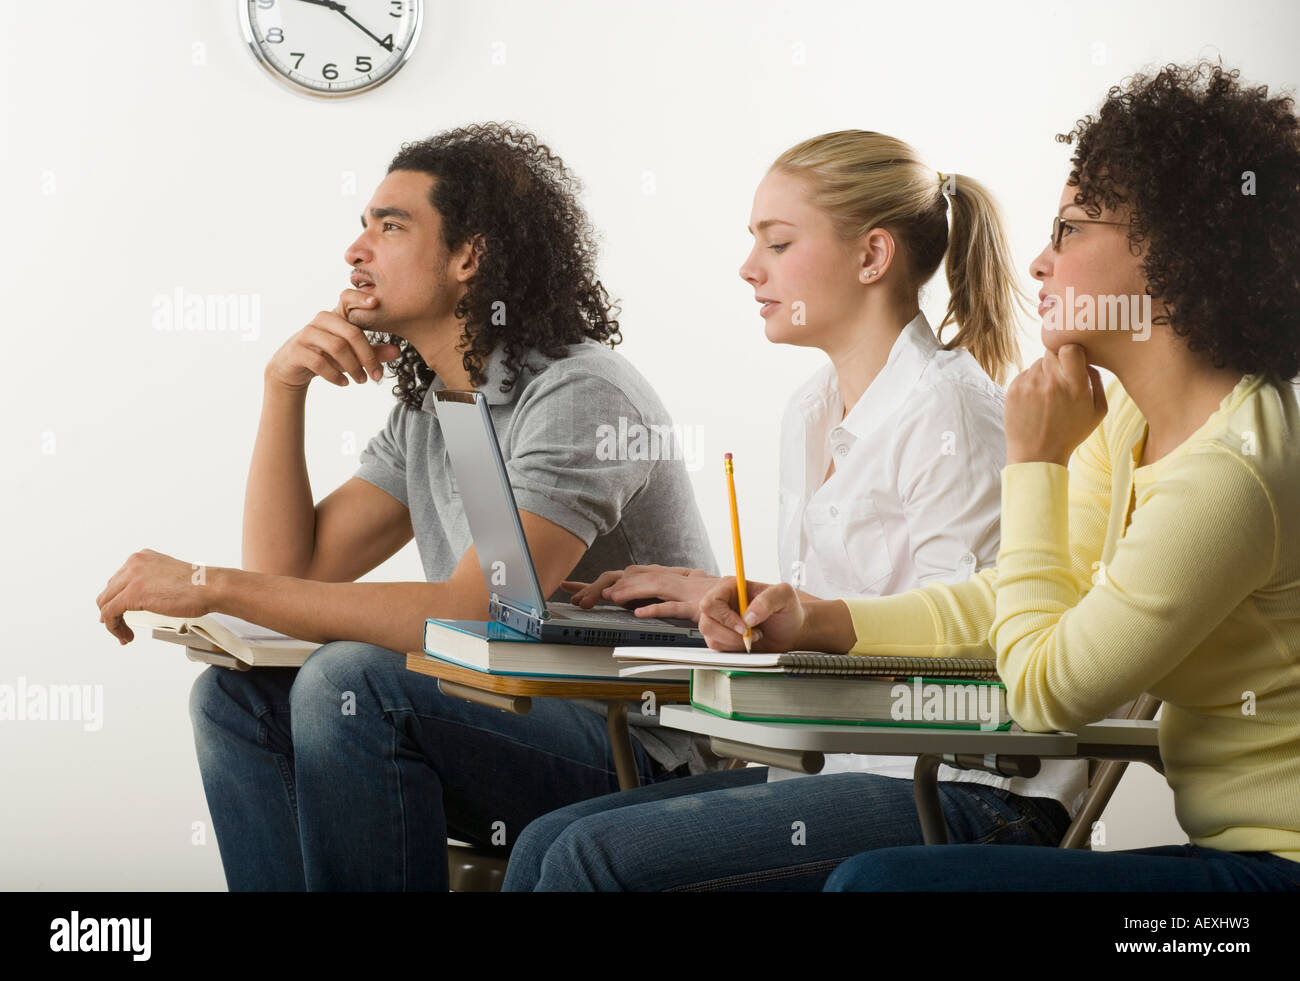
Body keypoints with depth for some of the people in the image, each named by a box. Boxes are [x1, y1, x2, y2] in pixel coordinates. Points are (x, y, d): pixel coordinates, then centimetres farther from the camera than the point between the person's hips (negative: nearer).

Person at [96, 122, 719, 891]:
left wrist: (211, 586, -25)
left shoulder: (577, 394, -18)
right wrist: (283, 389, -1)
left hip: (639, 752, -8)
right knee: (236, 694, -2)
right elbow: (290, 571, 10)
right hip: (514, 721, 8)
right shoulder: (427, 408, 12)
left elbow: (470, 614, -28)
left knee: (351, 683, -28)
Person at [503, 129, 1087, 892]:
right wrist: (700, 597, 3)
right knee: (546, 841, -6)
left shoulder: (946, 409, -12)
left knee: (595, 854, -21)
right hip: (851, 765, 8)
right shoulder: (811, 414, 16)